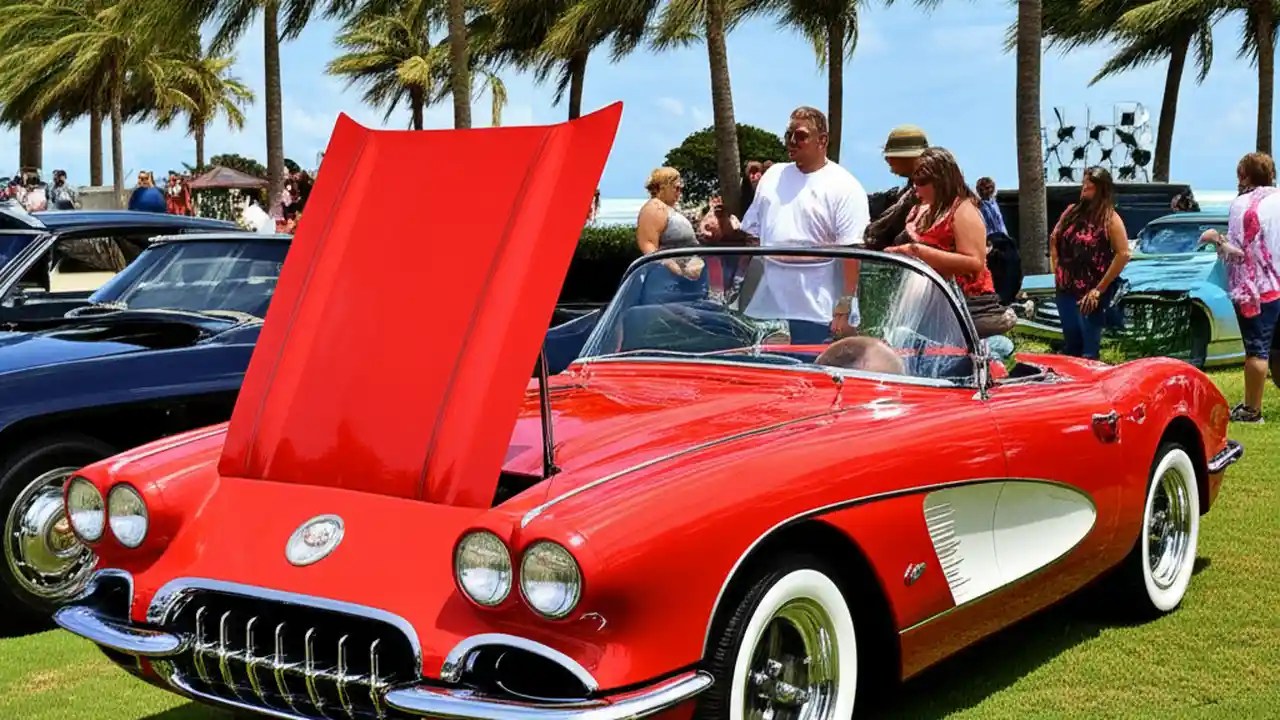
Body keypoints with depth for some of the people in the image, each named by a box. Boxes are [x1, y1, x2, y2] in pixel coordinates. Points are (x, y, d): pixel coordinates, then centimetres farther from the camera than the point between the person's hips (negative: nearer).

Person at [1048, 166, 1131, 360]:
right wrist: (1056, 269, 7)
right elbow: (1054, 239, 20)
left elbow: (1123, 254, -17)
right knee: (1071, 345, 15)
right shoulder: (1071, 211, 7)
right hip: (1066, 290, 6)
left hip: (1091, 293, -5)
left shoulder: (1110, 219, -10)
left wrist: (1099, 289, -17)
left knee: (1089, 351, -1)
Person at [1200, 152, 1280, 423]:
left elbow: (1237, 251, -15)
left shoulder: (1243, 205, -12)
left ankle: (1252, 410, 3)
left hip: (1257, 289, -5)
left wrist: (1216, 239, 1)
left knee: (1257, 349, -2)